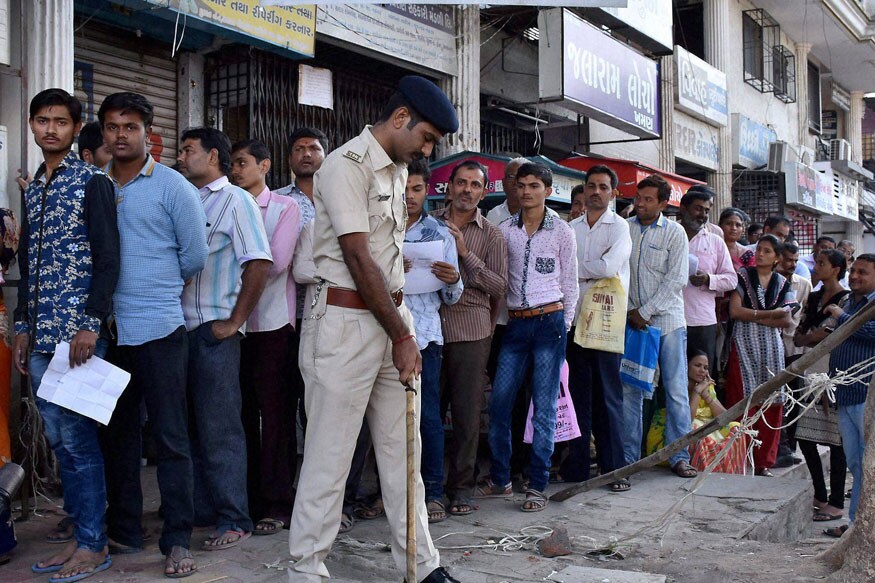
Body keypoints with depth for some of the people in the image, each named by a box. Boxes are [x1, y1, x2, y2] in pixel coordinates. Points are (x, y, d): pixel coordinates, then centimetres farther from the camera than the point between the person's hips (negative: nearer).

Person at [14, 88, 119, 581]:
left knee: (77, 437, -5)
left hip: (78, 332, -7)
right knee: (59, 439, 10)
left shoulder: (92, 182, -3)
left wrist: (91, 324, -17)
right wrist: (24, 327, 17)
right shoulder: (32, 189, 18)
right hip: (40, 336, 7)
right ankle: (80, 535, 20)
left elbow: (108, 259, -10)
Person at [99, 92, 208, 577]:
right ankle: (124, 531, 27)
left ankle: (177, 541, 8)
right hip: (107, 330, 4)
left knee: (170, 437, 0)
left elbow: (195, 255, 1)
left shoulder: (172, 186, -1)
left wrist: (156, 285, 9)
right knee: (118, 434, 14)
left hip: (159, 330, -4)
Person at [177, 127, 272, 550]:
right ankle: (201, 510, 23)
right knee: (190, 426, 12)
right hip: (182, 328, 7)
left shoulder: (235, 201, -3)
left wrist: (234, 322, -14)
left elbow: (259, 264, -12)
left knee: (219, 429, -4)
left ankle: (234, 520, 4)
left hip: (214, 330, -7)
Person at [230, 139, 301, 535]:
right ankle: (248, 499, 18)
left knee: (275, 415, 0)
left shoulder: (285, 207, 2)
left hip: (272, 323, -4)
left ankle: (276, 505, 7)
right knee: (242, 413, 8)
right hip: (236, 324, 4)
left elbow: (276, 262, -10)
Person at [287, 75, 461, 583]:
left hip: (391, 314, 8)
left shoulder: (399, 170, 15)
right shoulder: (347, 165, -12)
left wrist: (405, 327, 9)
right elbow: (358, 259, -16)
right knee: (331, 452, -2)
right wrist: (401, 336, -14)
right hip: (344, 319, -8)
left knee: (403, 447, 12)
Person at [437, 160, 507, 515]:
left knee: (467, 413, 2)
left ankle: (461, 488, 14)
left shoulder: (491, 235, 7)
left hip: (471, 329, -1)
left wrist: (465, 253, -11)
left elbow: (499, 287, -2)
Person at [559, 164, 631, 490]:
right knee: (577, 394, 7)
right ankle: (577, 466, 15)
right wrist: (591, 272, -5)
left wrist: (575, 269, -4)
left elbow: (609, 267, -15)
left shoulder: (618, 227, 0)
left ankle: (613, 468, 6)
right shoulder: (571, 228, 13)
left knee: (607, 397, -1)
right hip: (575, 320, 4)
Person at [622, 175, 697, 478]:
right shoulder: (624, 229, 6)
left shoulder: (675, 232, 0)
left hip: (667, 320, -2)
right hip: (632, 319, 2)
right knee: (630, 390, 3)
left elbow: (676, 280, -7)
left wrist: (644, 311, -10)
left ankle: (679, 456, 9)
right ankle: (628, 456, 12)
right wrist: (629, 311, -3)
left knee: (677, 391, 0)